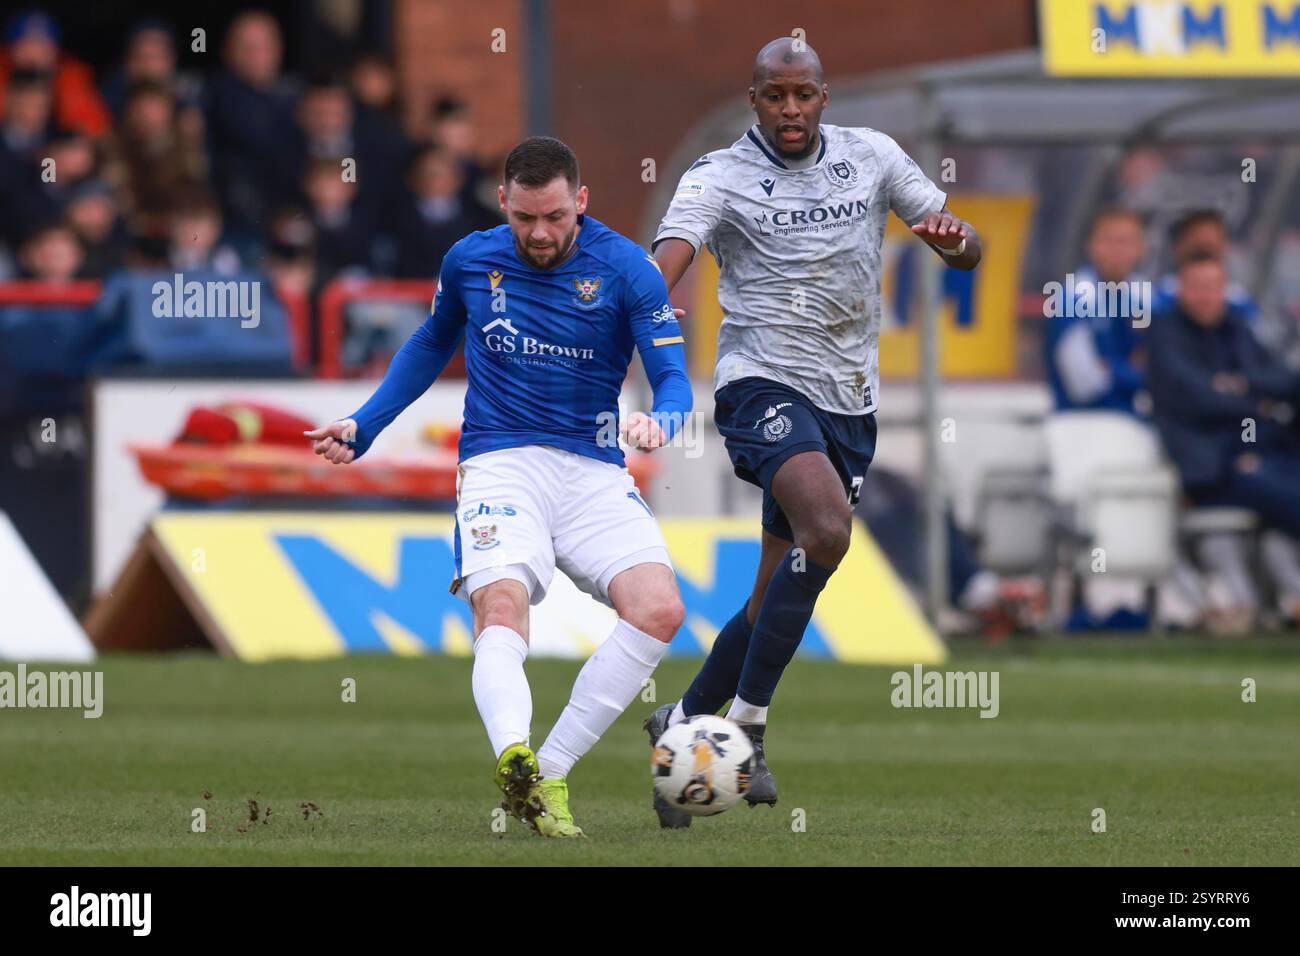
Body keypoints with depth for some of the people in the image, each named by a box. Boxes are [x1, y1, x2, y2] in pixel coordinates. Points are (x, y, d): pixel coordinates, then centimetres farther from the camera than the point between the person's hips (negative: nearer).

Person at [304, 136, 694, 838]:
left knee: (659, 608, -24)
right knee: (501, 608, -30)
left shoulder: (626, 268, -2)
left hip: (593, 470, 0)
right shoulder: (471, 260, 6)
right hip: (499, 463, 0)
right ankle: (513, 757, -56)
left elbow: (674, 379, -6)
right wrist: (364, 426, 20)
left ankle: (550, 770, -19)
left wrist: (659, 422, -29)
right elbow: (432, 343, 26)